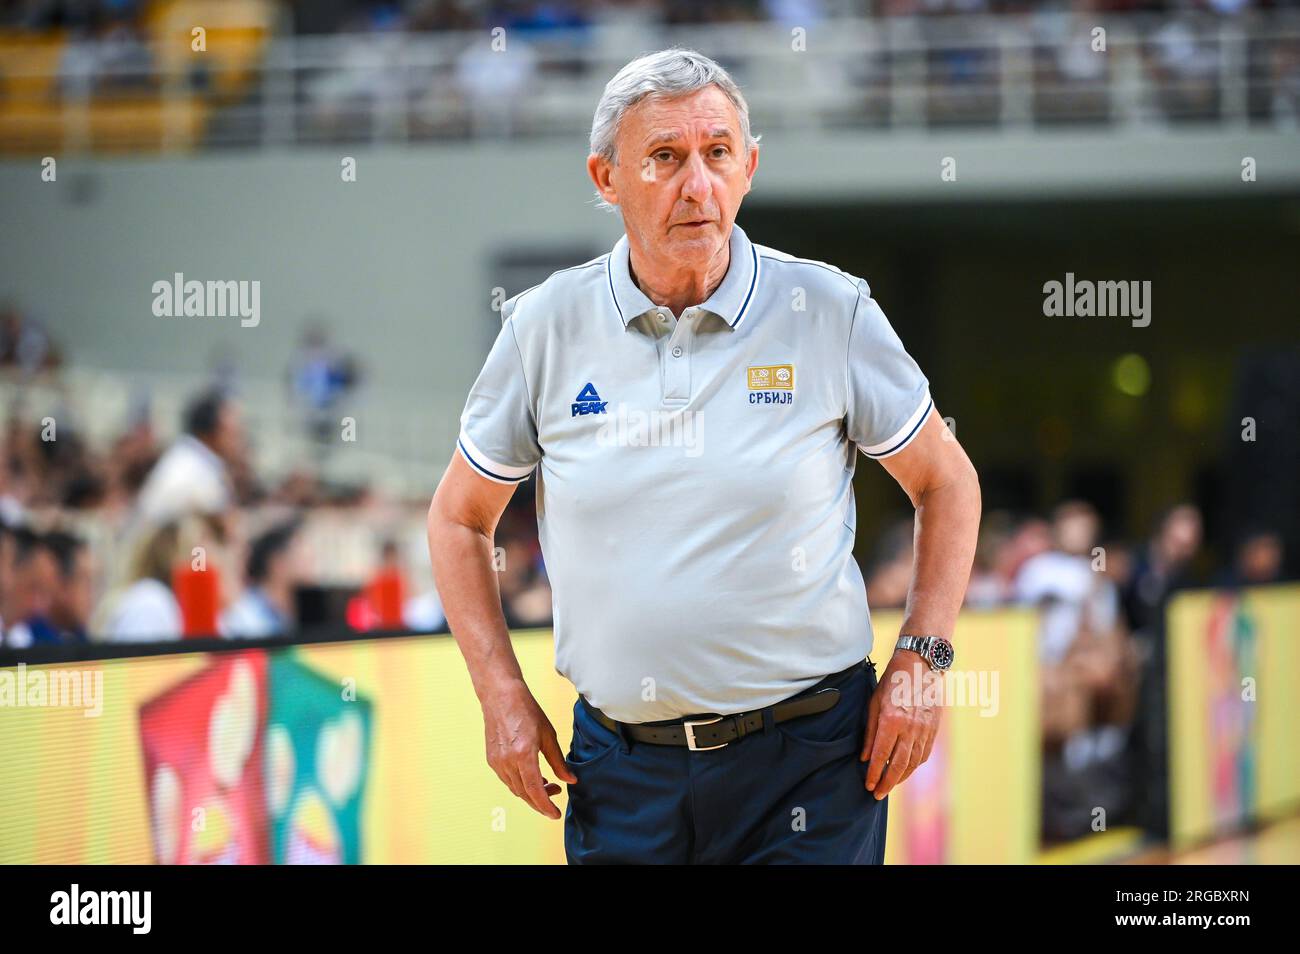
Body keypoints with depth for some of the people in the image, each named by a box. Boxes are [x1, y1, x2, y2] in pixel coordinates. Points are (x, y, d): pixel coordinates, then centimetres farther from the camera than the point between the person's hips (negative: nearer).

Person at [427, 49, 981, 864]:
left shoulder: (830, 313, -2)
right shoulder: (546, 327, 1)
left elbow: (947, 483, 9)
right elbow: (459, 518, 13)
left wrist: (921, 662, -1)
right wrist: (502, 696, 4)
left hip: (806, 763, -2)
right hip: (622, 765, 2)